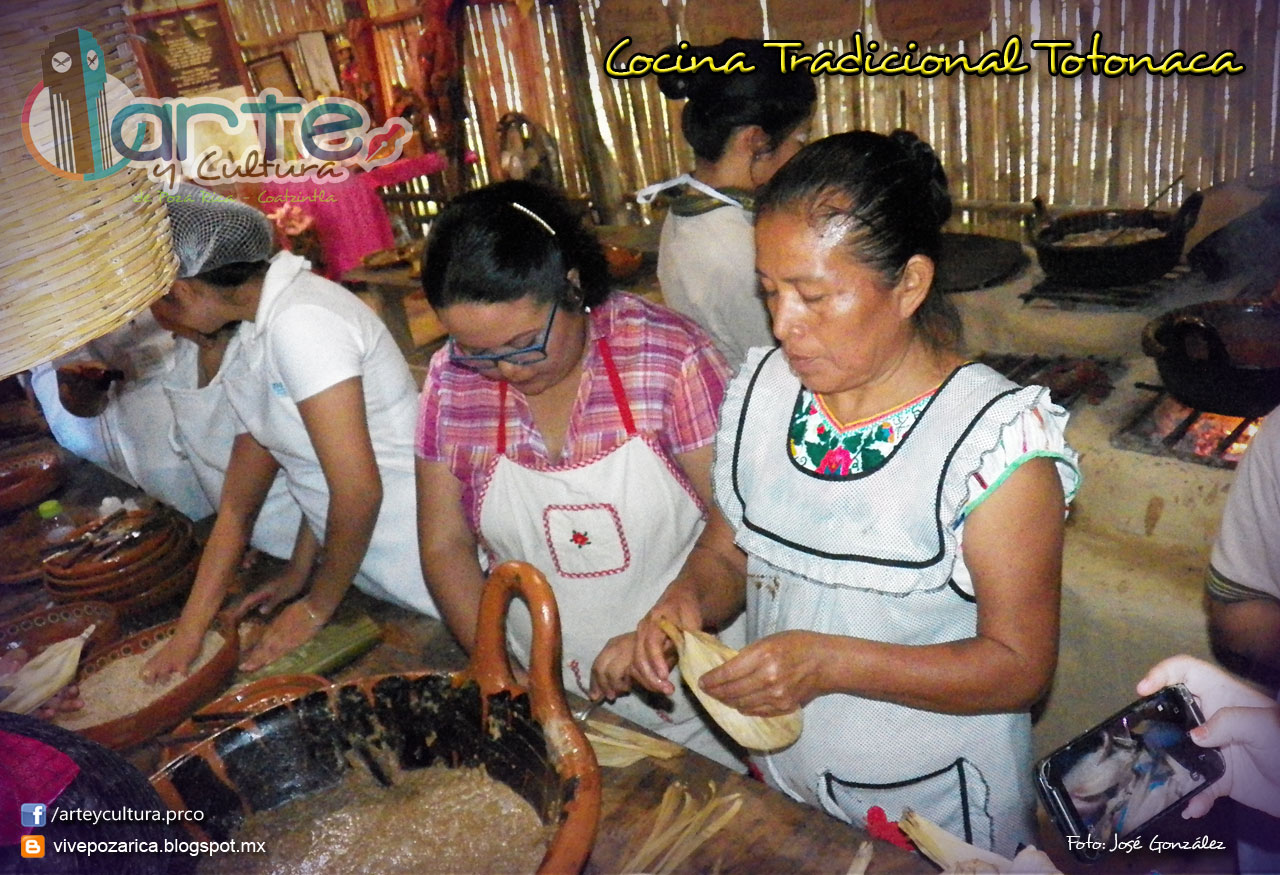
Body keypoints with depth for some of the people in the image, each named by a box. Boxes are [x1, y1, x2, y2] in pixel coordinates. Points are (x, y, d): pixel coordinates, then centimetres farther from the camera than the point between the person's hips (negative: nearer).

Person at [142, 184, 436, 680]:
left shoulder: (300, 319, -20)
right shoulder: (251, 349, 10)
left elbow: (358, 491, -22)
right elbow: (236, 508, 13)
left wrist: (318, 606, -7)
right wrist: (189, 633, 9)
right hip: (376, 576, 8)